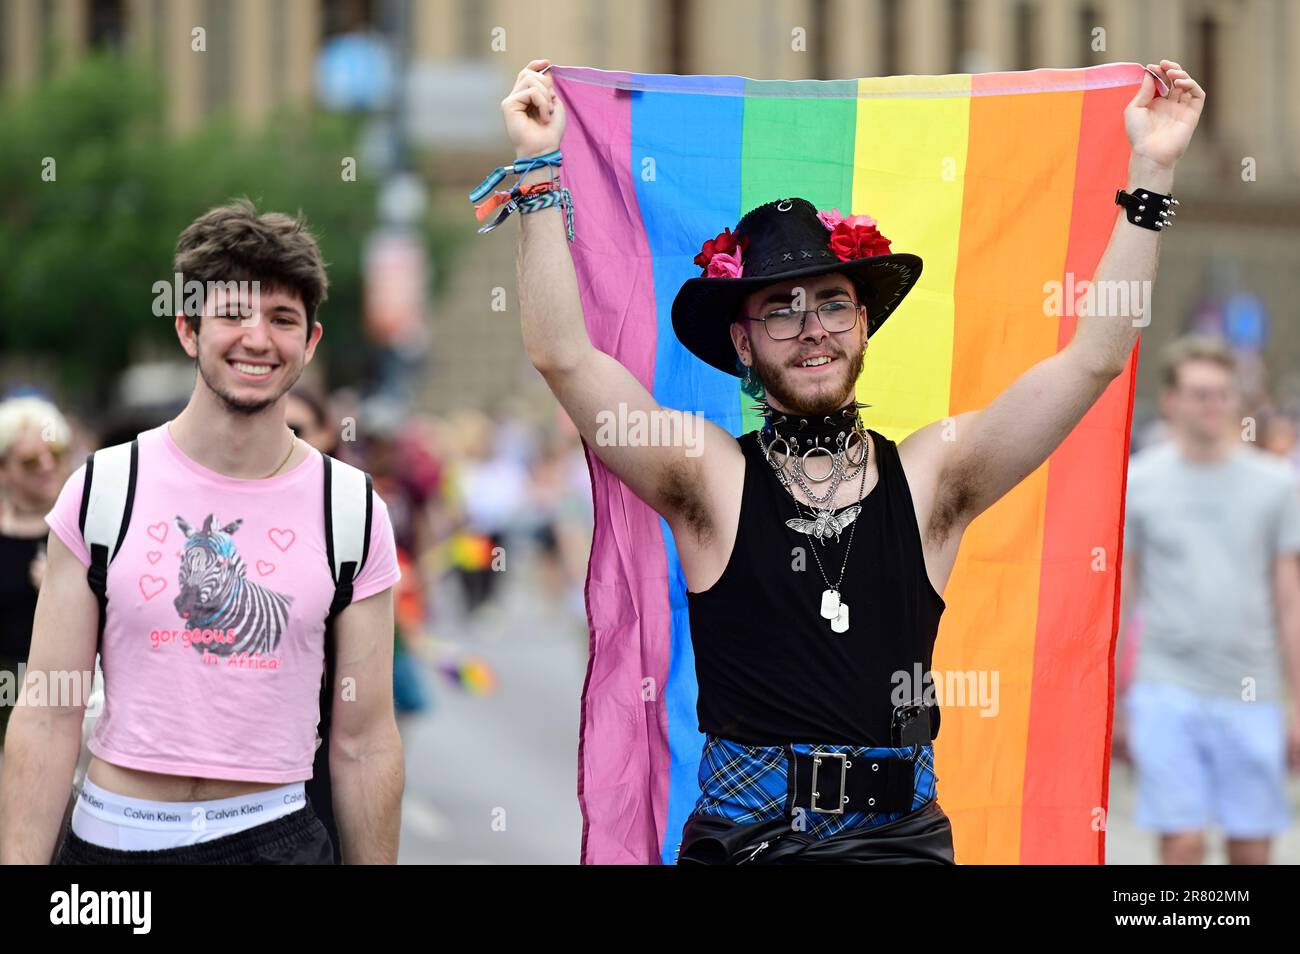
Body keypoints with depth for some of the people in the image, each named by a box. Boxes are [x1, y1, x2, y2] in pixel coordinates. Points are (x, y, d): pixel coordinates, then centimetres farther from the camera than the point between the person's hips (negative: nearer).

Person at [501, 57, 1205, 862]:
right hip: (743, 837, -1)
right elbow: (563, 355, -4)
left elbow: (1095, 359, 3)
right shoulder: (710, 479, 4)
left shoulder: (929, 477, 7)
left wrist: (1152, 173, -1)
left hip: (903, 834, 1)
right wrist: (540, 171, -8)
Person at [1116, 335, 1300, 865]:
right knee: (1183, 844, -9)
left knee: (1252, 850, 3)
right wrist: (1113, 704, 7)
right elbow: (1118, 597, 8)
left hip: (1250, 696, 1)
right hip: (1166, 689, -1)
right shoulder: (1136, 483, 3)